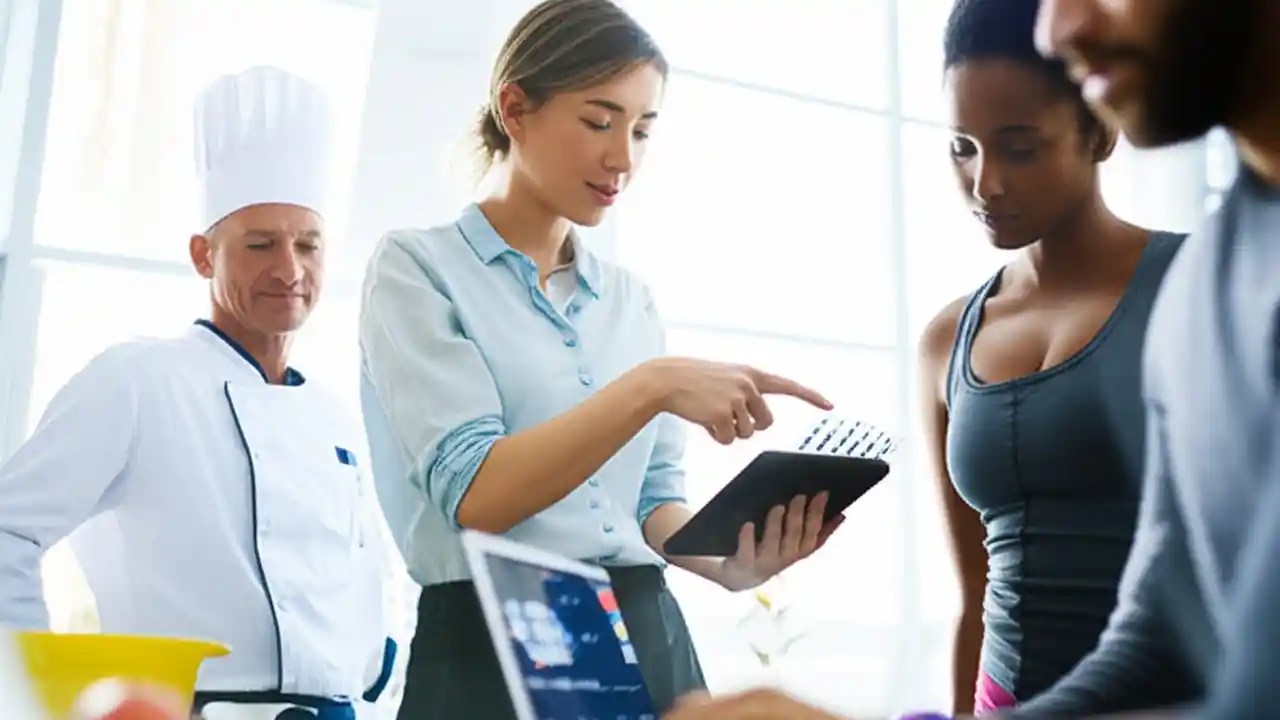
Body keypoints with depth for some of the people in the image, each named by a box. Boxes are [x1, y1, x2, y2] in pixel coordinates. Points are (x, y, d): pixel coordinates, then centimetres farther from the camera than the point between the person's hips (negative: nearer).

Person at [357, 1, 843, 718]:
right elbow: (475, 493, -17)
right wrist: (650, 385, -25)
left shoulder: (631, 298, 11)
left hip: (648, 638, 5)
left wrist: (731, 563, -10)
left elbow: (653, 500, 10)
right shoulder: (417, 265, -5)